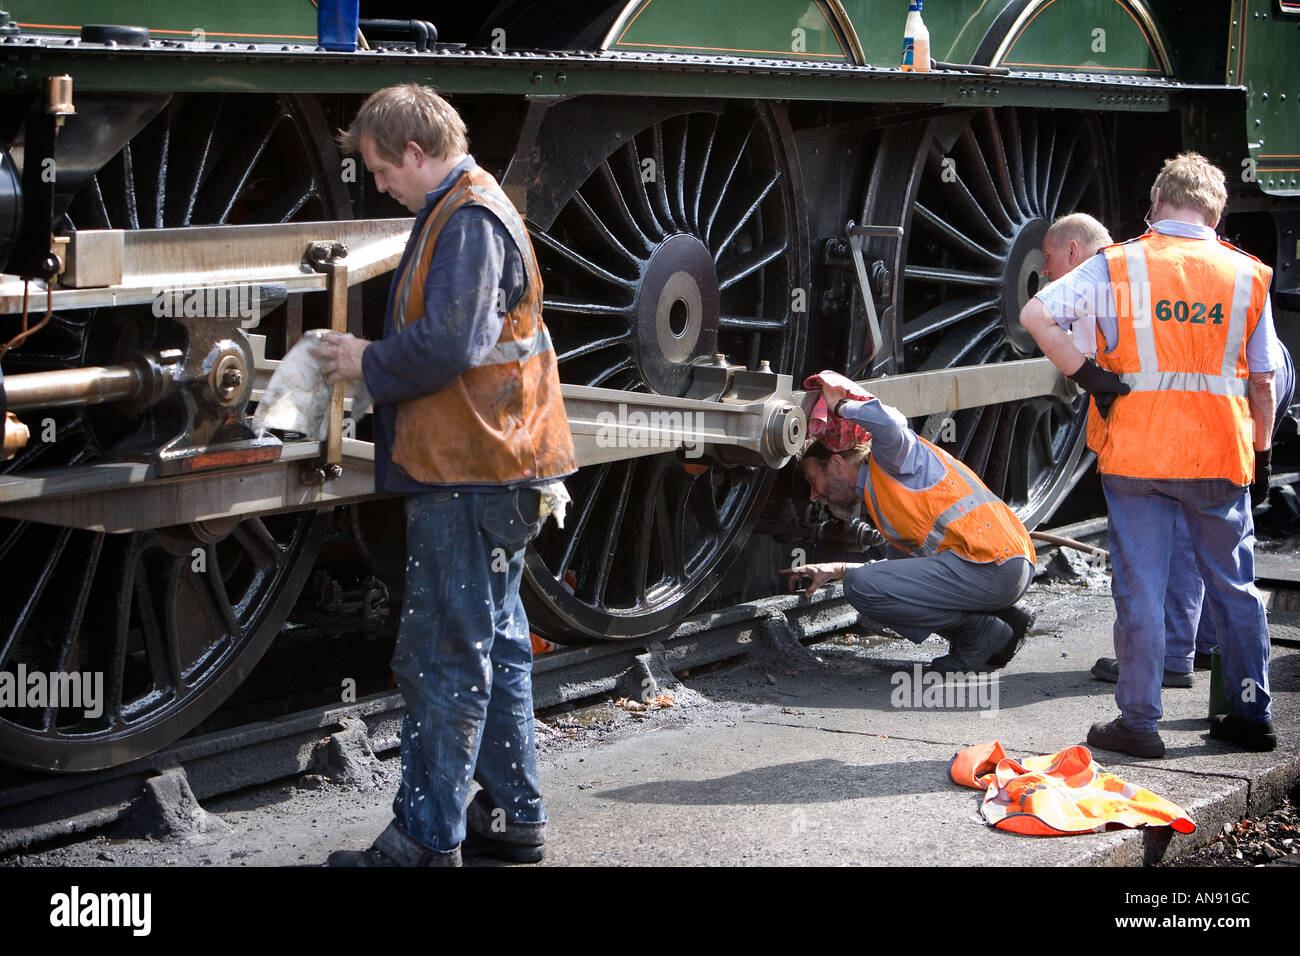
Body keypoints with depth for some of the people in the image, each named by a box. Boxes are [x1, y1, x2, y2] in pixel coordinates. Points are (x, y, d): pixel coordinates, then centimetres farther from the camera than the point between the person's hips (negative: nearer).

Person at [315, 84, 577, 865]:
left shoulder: (467, 220, -14)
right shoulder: (470, 209, 19)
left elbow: (443, 347, -22)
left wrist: (368, 364, -7)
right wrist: (371, 358, 11)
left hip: (468, 474, -11)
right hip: (492, 470, 11)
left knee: (443, 658, -7)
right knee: (495, 641, 15)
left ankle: (427, 838, -1)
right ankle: (514, 816, 24)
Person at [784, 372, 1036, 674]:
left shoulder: (889, 457, 2)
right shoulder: (879, 497, 30)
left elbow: (888, 422, -23)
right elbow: (905, 567, 30)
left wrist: (841, 405, -3)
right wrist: (836, 570, 28)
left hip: (990, 564, -10)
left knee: (862, 588, -13)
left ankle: (981, 632, -4)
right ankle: (1004, 616, 13)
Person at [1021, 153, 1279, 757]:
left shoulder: (1118, 267, -3)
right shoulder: (1247, 276, 4)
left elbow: (1035, 315, -13)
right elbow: (1261, 381, 8)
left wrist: (1088, 376, -8)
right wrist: (1260, 451, 18)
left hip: (1137, 454, -2)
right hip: (1221, 457, 2)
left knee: (1140, 589, 4)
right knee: (1234, 587, 15)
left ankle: (1139, 723, 8)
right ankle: (1253, 715, 23)